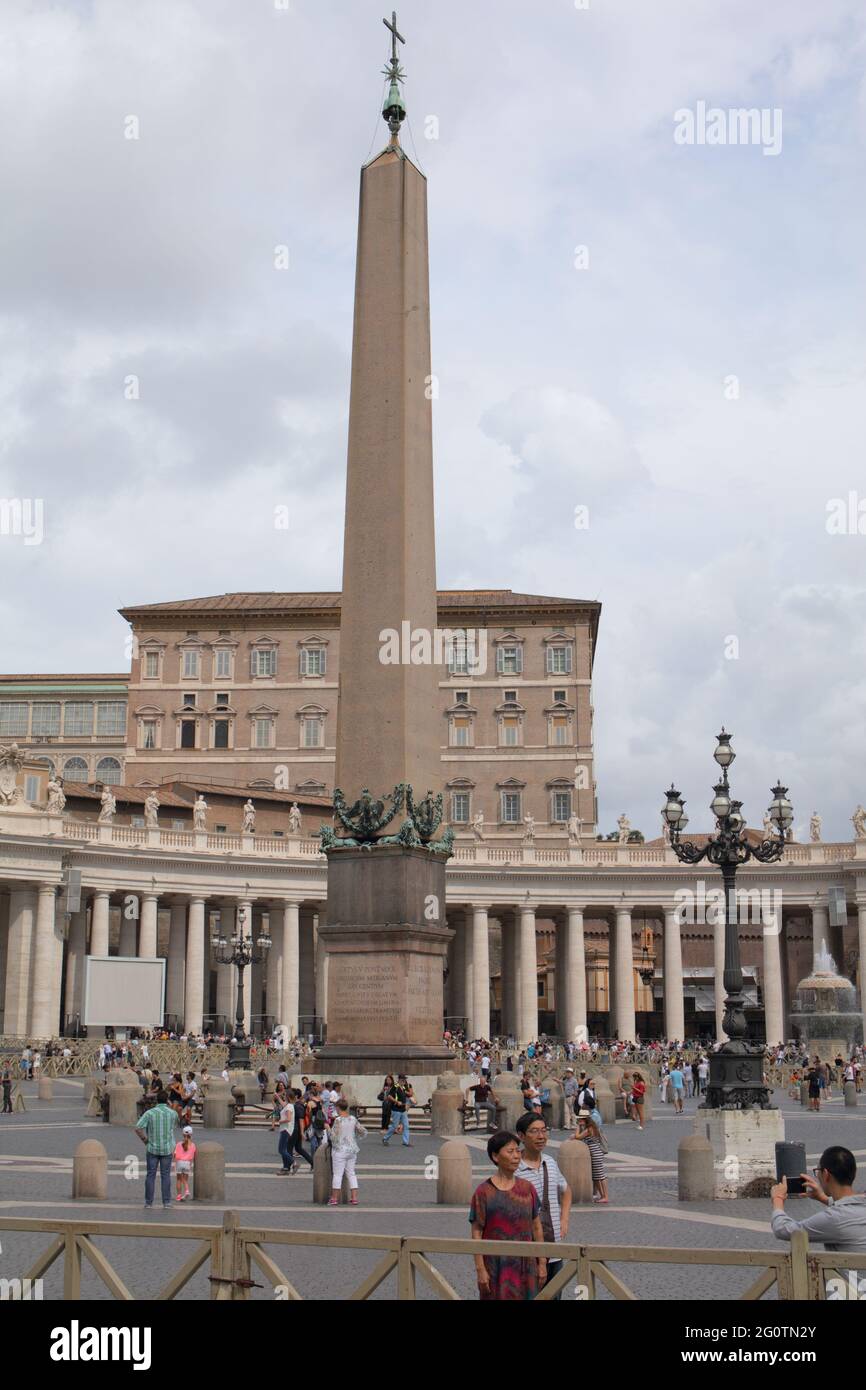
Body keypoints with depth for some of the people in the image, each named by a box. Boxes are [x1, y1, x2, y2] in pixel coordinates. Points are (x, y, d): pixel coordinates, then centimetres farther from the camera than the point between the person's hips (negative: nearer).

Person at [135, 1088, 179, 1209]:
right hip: (167, 1149, 0)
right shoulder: (173, 1113, -3)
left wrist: (145, 1140, -2)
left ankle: (148, 1203, 8)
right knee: (165, 1176, 6)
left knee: (151, 1175, 7)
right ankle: (166, 1203, 4)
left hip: (152, 1148, 0)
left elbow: (138, 1128, -18)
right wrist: (169, 1107, 15)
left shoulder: (149, 1113, -7)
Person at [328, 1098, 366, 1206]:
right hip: (352, 1150, 6)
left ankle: (334, 1198, 7)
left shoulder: (338, 1120, -16)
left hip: (340, 1150, -6)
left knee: (337, 1174, 2)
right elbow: (364, 1133, 5)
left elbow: (334, 1137, -18)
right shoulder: (353, 1119, 2)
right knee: (351, 1173, 12)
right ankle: (354, 1198, 10)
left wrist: (329, 1129, 1)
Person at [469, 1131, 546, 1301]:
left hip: (525, 1265, 4)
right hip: (496, 1266, -4)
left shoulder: (527, 1188, 5)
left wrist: (542, 1263, 8)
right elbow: (476, 1232, -7)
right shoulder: (484, 1192, -7)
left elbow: (536, 1227, 10)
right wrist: (480, 1269, -11)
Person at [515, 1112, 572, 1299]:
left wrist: (564, 1221, 13)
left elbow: (566, 1191, 24)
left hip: (554, 1244, 6)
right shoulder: (514, 1169, -14)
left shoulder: (551, 1162, 6)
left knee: (554, 1295, 13)